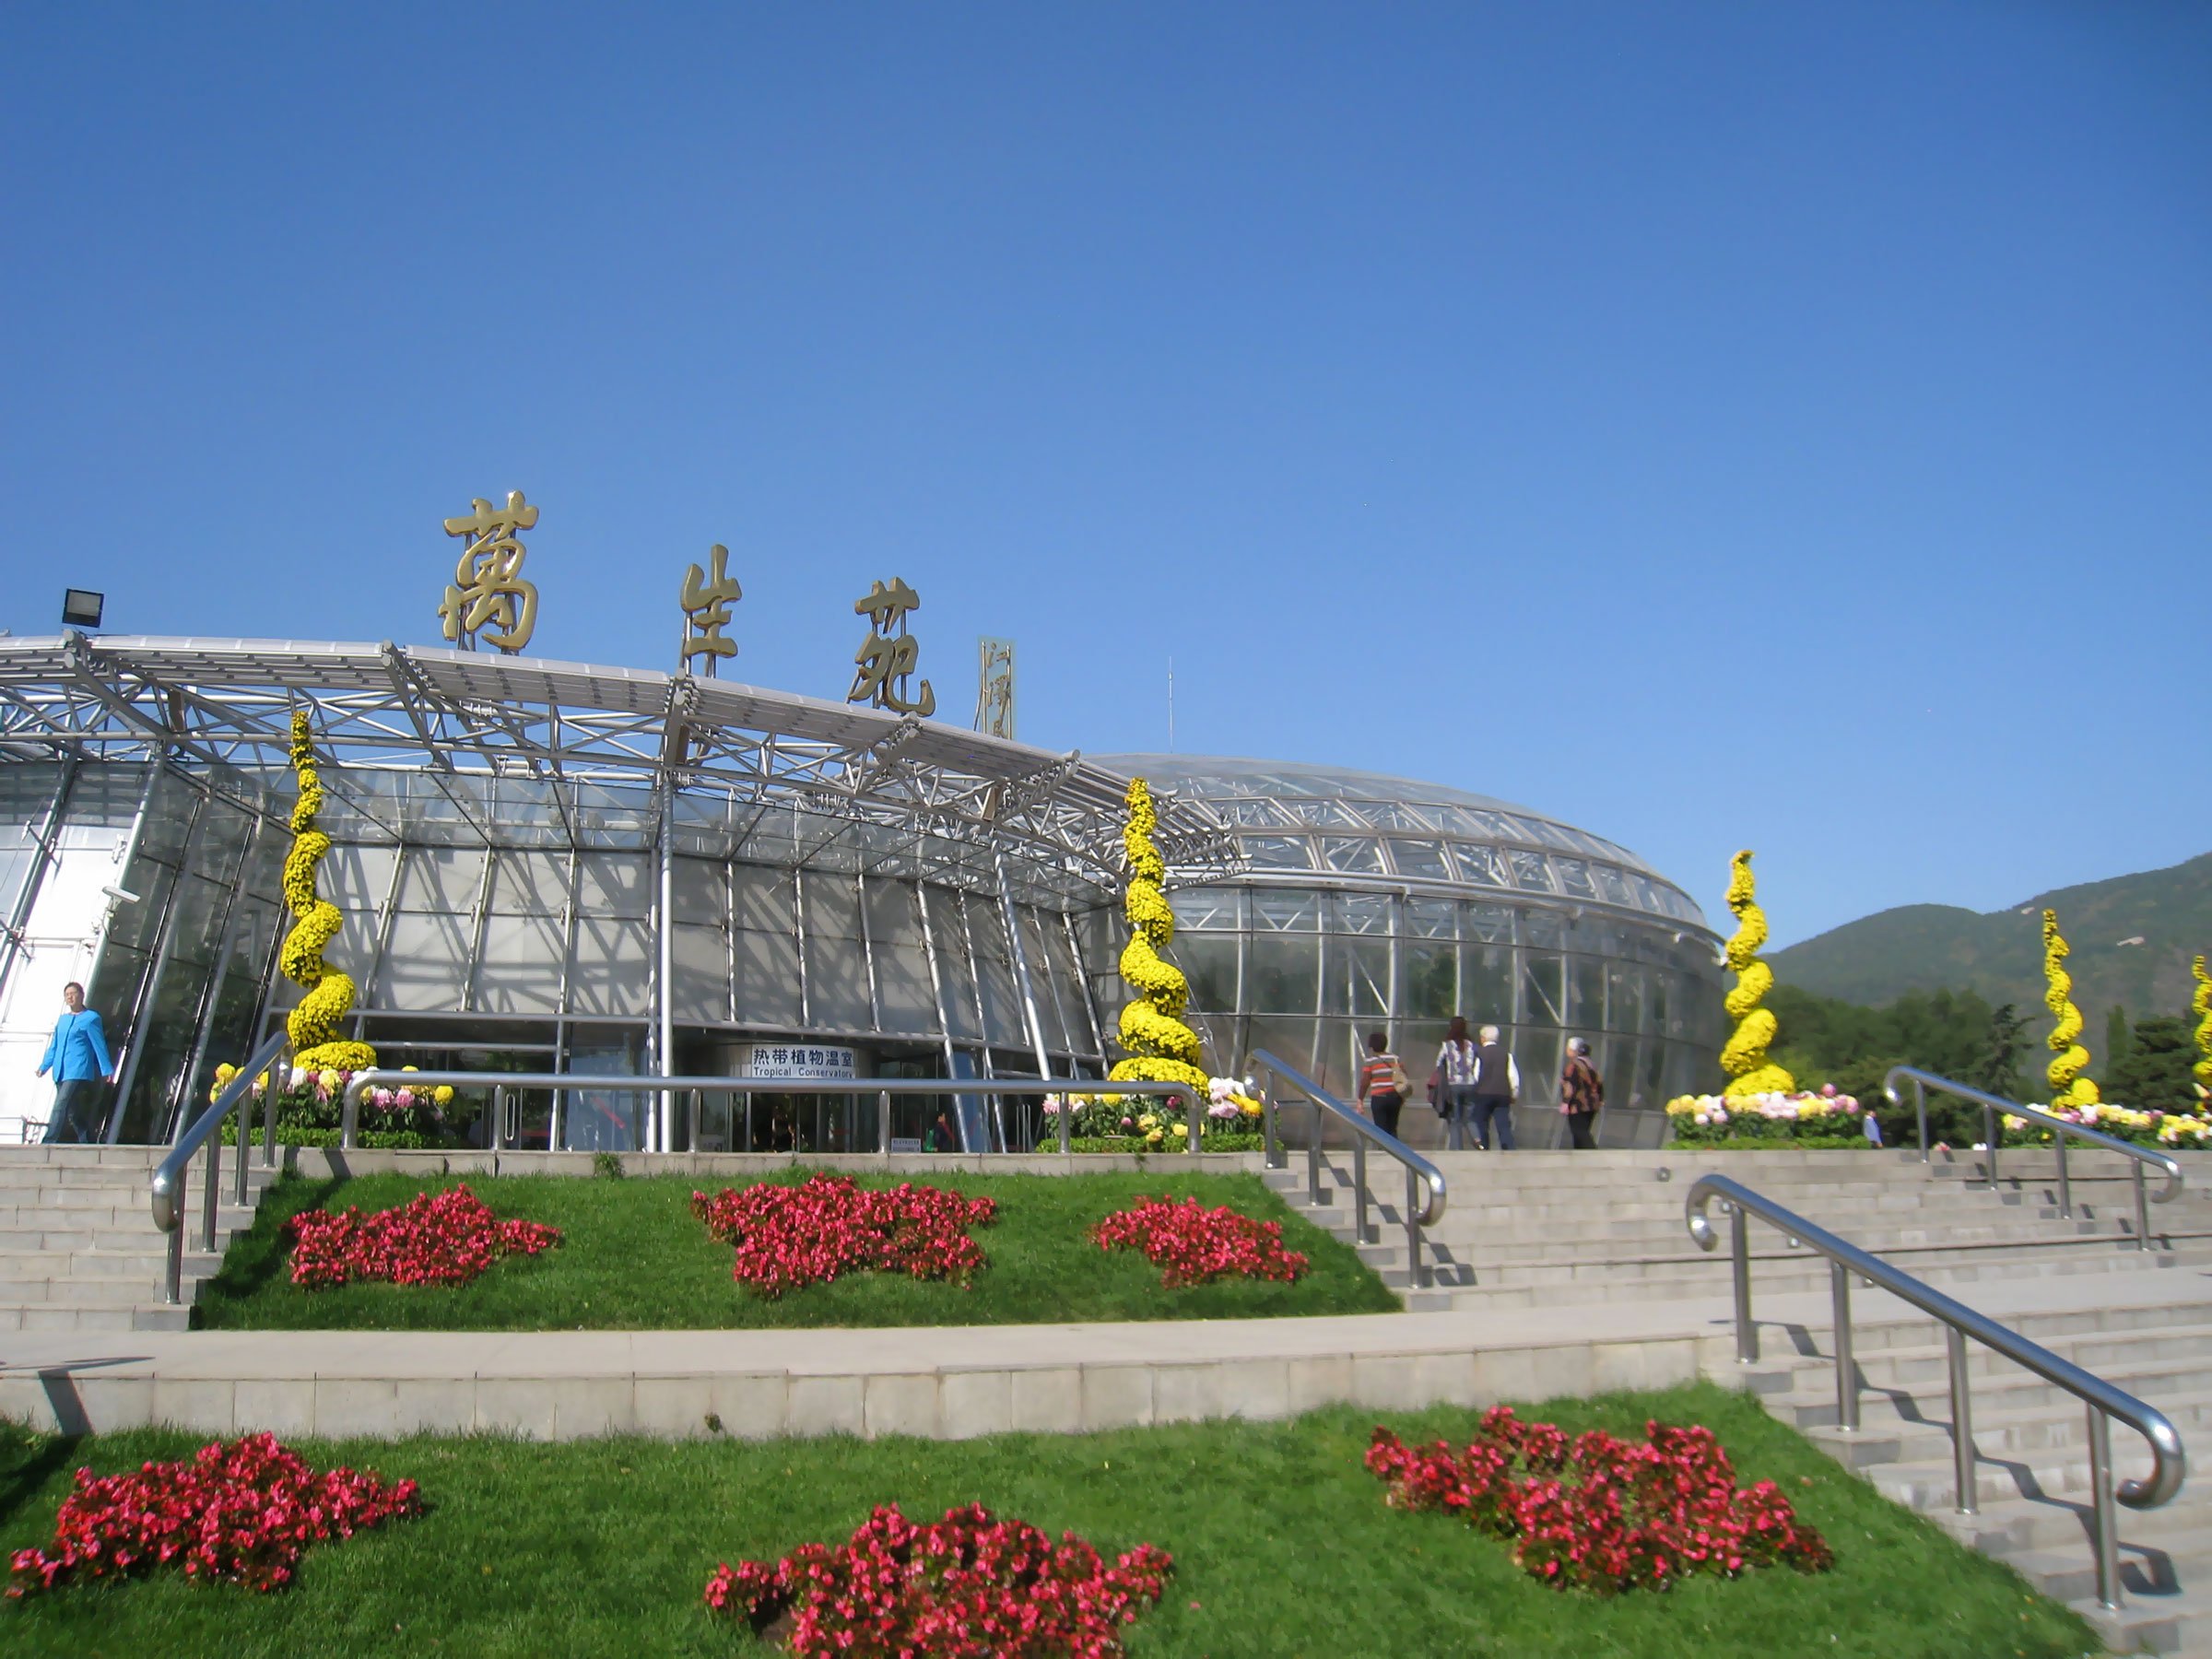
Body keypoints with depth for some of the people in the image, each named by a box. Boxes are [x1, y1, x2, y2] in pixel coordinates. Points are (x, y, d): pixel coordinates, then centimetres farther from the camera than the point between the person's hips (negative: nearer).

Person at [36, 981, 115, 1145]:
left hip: (78, 1071, -7)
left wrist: (107, 1070, -4)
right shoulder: (62, 1020, 18)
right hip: (61, 1073, 7)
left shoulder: (91, 1018, 1)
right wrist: (44, 1066, 14)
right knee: (72, 1112, 8)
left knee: (60, 1107, -19)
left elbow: (99, 1045, -1)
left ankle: (49, 1144, -23)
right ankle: (88, 1142, 15)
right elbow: (54, 1047, 24)